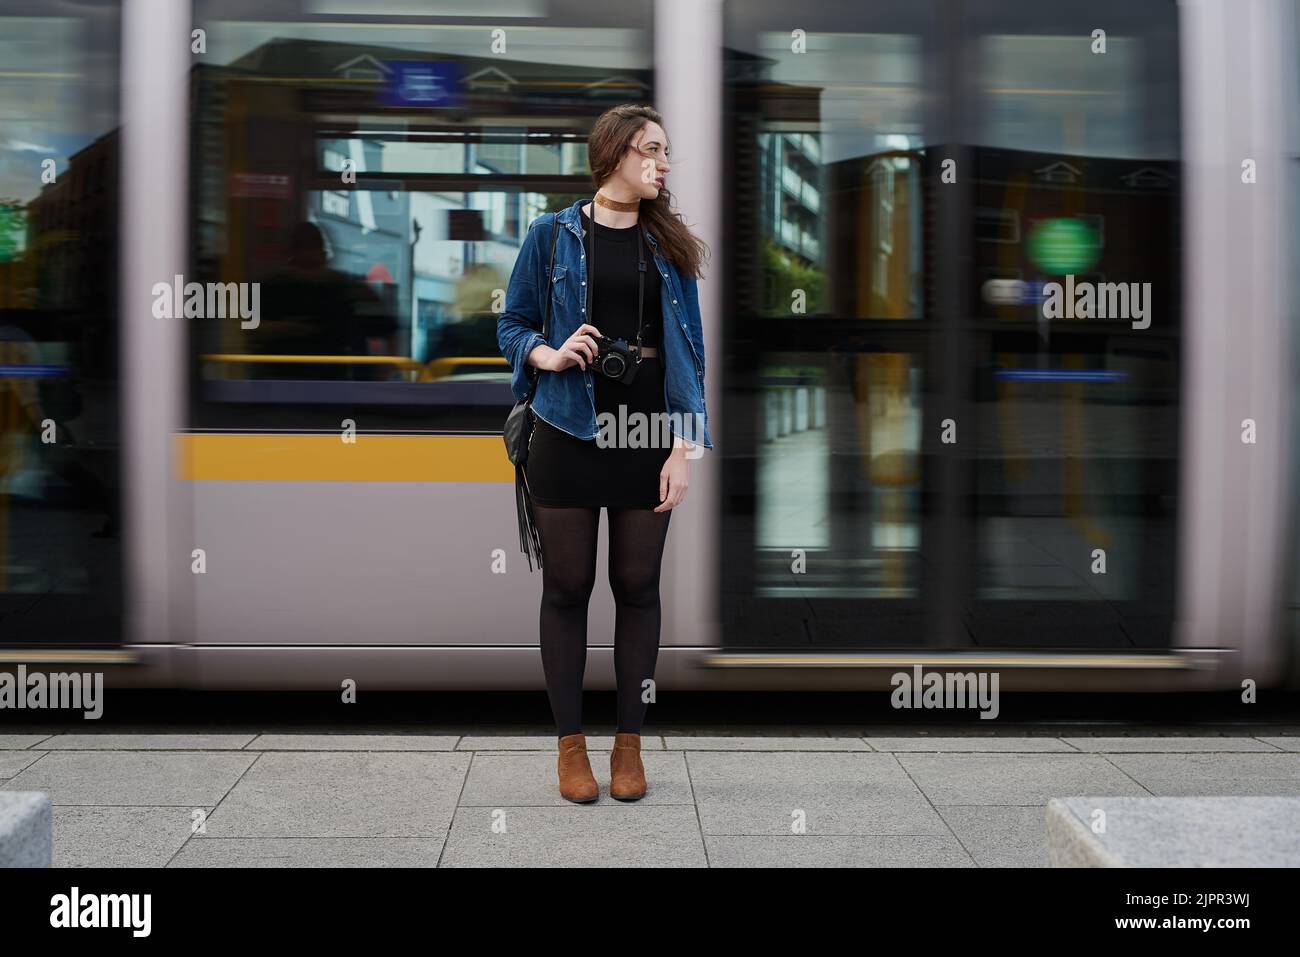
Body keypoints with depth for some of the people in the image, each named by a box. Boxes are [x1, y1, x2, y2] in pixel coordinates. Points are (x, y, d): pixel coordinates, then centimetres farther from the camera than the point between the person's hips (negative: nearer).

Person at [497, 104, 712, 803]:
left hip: (648, 437, 2)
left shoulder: (668, 244, 7)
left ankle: (629, 742, 20)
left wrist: (685, 448, -3)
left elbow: (689, 349, 5)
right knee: (567, 586, 5)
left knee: (638, 588, 7)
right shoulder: (553, 234, 1)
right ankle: (570, 743, 18)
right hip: (568, 434, -2)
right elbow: (512, 326, 6)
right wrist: (551, 355, -16)